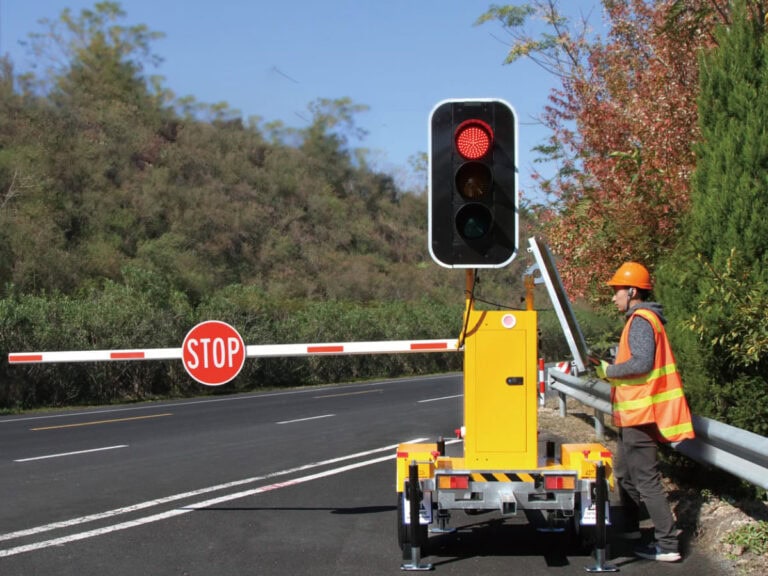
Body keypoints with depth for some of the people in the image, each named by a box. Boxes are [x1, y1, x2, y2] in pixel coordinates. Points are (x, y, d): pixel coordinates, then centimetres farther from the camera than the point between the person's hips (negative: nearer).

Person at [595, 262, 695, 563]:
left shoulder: (640, 321, -15)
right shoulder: (645, 319, 18)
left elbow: (641, 363, -26)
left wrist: (609, 371, -13)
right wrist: (609, 369, 9)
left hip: (640, 413, -11)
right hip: (636, 413, 11)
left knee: (645, 479, -10)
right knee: (624, 473, 23)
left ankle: (668, 544, -9)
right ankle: (629, 527, 37)